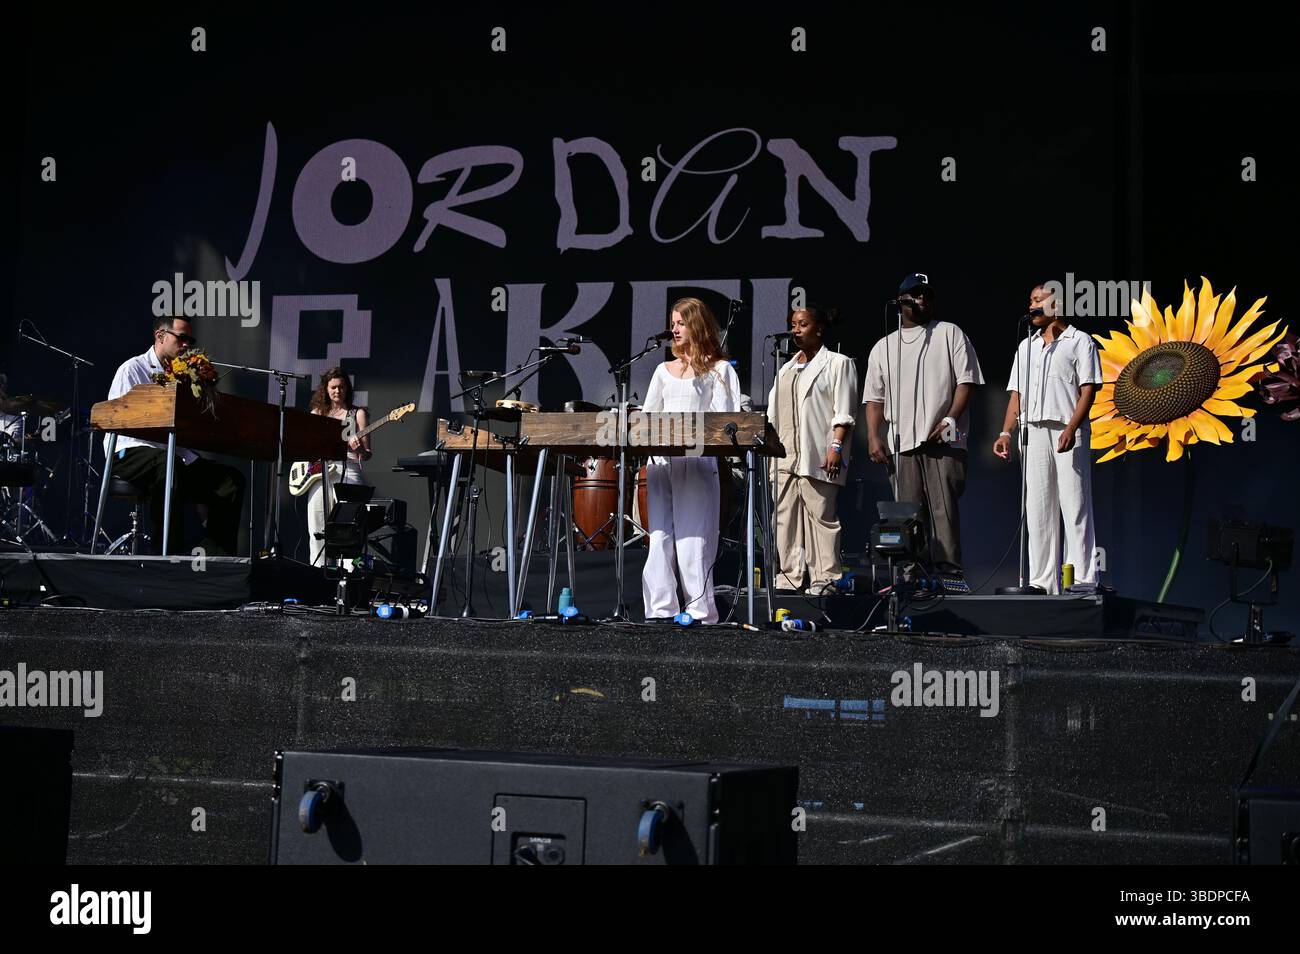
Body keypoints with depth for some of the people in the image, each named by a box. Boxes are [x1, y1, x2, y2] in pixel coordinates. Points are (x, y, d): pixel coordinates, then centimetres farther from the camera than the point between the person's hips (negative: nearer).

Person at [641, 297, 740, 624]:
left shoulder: (718, 369, 5)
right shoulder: (665, 370, 21)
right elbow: (648, 414, 20)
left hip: (697, 461, -5)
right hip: (661, 460, 5)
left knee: (693, 535, -8)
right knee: (660, 535, 0)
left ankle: (700, 609, -5)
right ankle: (661, 608, 1)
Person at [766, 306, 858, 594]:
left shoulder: (837, 364, 4)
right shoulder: (787, 369, 24)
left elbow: (843, 412, -4)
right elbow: (773, 414, 23)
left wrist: (836, 446, -15)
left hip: (817, 457, -7)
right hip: (784, 457, 7)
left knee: (821, 516, -7)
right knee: (785, 517, 3)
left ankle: (824, 578, -5)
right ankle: (791, 576, 7)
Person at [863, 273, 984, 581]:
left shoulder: (950, 334, 11)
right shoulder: (883, 347, 20)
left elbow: (966, 380, 2)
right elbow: (874, 397, 16)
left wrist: (950, 419, -10)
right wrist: (873, 436, 2)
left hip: (943, 440, -3)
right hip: (900, 442, 3)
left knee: (944, 508, -11)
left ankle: (948, 571, -12)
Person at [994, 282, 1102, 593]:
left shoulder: (1080, 341, 5)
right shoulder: (1026, 347, 22)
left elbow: (1088, 390, -5)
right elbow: (1016, 393, 17)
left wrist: (1071, 428, -18)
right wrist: (1006, 433, 4)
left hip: (1068, 433, -5)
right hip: (1033, 433, 5)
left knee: (1075, 509, -7)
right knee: (1038, 512, 4)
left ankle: (1083, 582, -8)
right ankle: (1041, 584, 6)